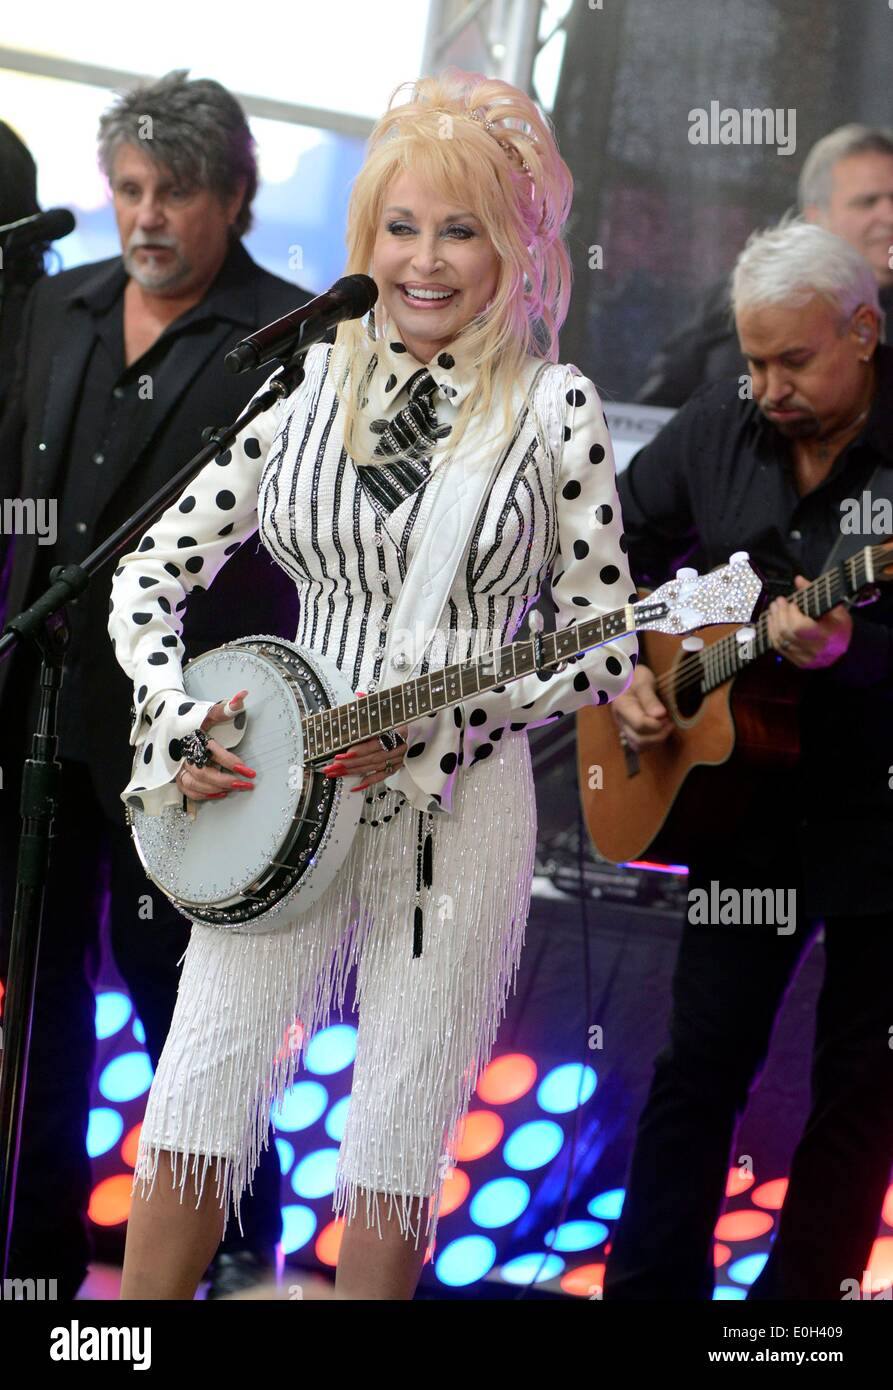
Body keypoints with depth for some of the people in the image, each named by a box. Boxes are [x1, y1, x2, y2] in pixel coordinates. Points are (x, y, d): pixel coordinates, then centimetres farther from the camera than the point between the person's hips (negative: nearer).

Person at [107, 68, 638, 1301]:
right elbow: (148, 576, 9)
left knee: (399, 1135, 2)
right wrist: (177, 718, -7)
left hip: (461, 806, -2)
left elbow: (606, 650, -1)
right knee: (197, 1095, -1)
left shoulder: (554, 408, -1)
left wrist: (429, 724, -12)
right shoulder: (306, 385, 5)